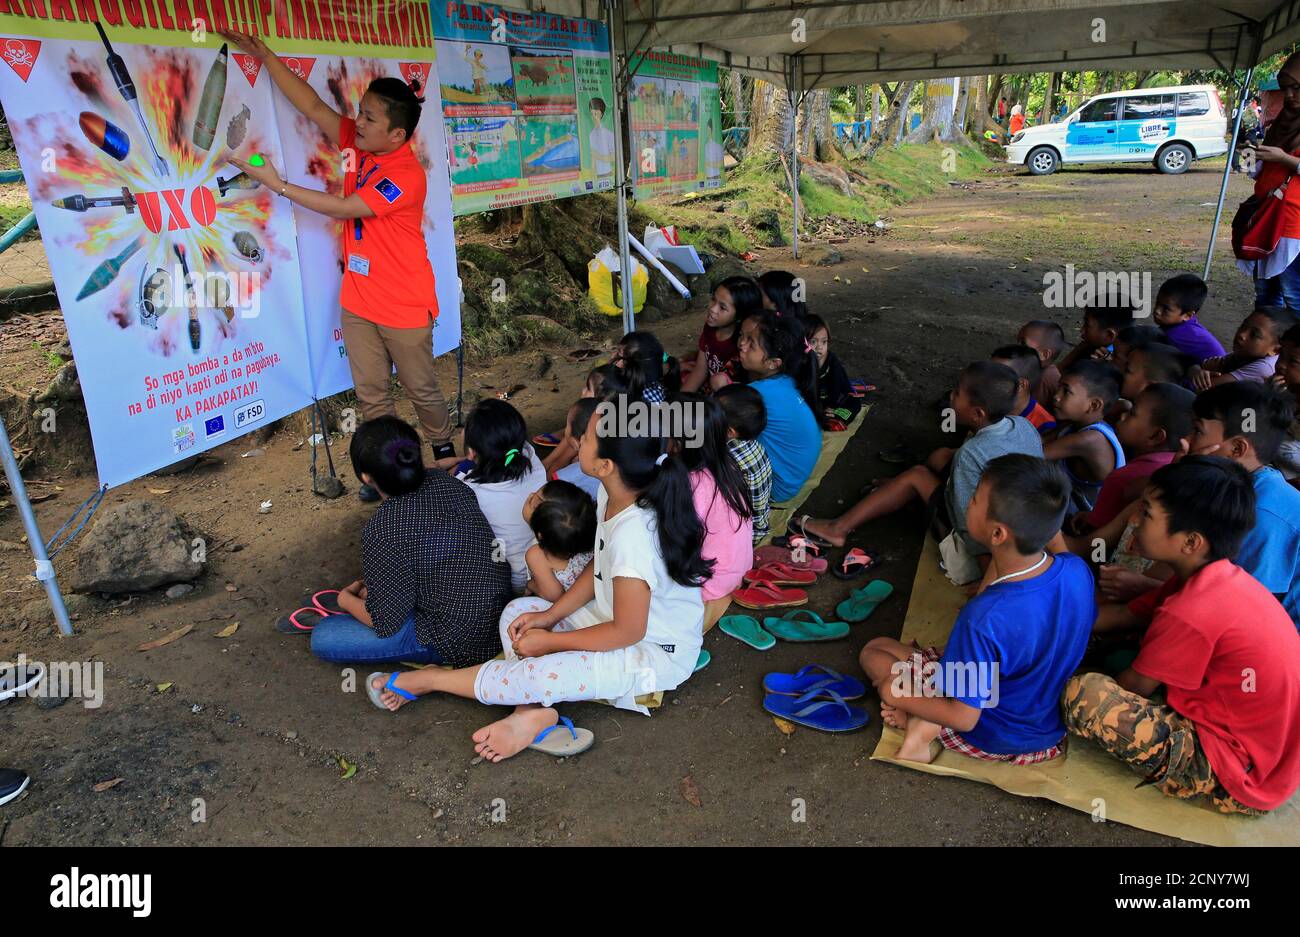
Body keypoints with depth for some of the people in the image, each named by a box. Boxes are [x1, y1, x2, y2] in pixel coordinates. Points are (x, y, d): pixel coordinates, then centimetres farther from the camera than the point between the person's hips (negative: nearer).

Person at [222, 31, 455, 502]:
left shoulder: (407, 175, -21)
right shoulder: (359, 143, 2)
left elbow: (342, 208, -20)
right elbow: (311, 104, 6)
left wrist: (277, 184, -13)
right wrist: (263, 54, -1)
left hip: (403, 306, -7)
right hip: (357, 300, 7)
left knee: (421, 388, 10)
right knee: (371, 393, 11)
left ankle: (443, 450, 33)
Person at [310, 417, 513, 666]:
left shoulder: (381, 531, -26)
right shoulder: (445, 482, -6)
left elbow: (387, 623, -14)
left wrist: (346, 600, 6)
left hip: (458, 643, -7)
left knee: (321, 639, 0)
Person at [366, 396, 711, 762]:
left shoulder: (632, 536, -35)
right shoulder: (613, 494, -8)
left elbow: (627, 631, -25)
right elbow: (598, 568, 6)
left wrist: (549, 641, -15)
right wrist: (549, 616, -2)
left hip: (656, 655, -9)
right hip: (615, 616, 9)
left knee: (536, 676, -22)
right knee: (517, 611, 1)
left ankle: (430, 680, 2)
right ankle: (532, 712, -12)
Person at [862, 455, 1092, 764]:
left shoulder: (984, 619, -40)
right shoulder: (1078, 570, -21)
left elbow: (964, 717, -27)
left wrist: (898, 696, -10)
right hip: (1054, 725, 5)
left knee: (874, 651, 9)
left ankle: (924, 725, -11)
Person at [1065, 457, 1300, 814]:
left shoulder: (1192, 611, -29)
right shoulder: (1219, 577, -1)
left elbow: (1131, 689, -15)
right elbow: (1124, 616, 7)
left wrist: (1074, 688, 3)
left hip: (1238, 777, -9)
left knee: (1082, 694, -25)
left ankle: (1177, 775, 1)